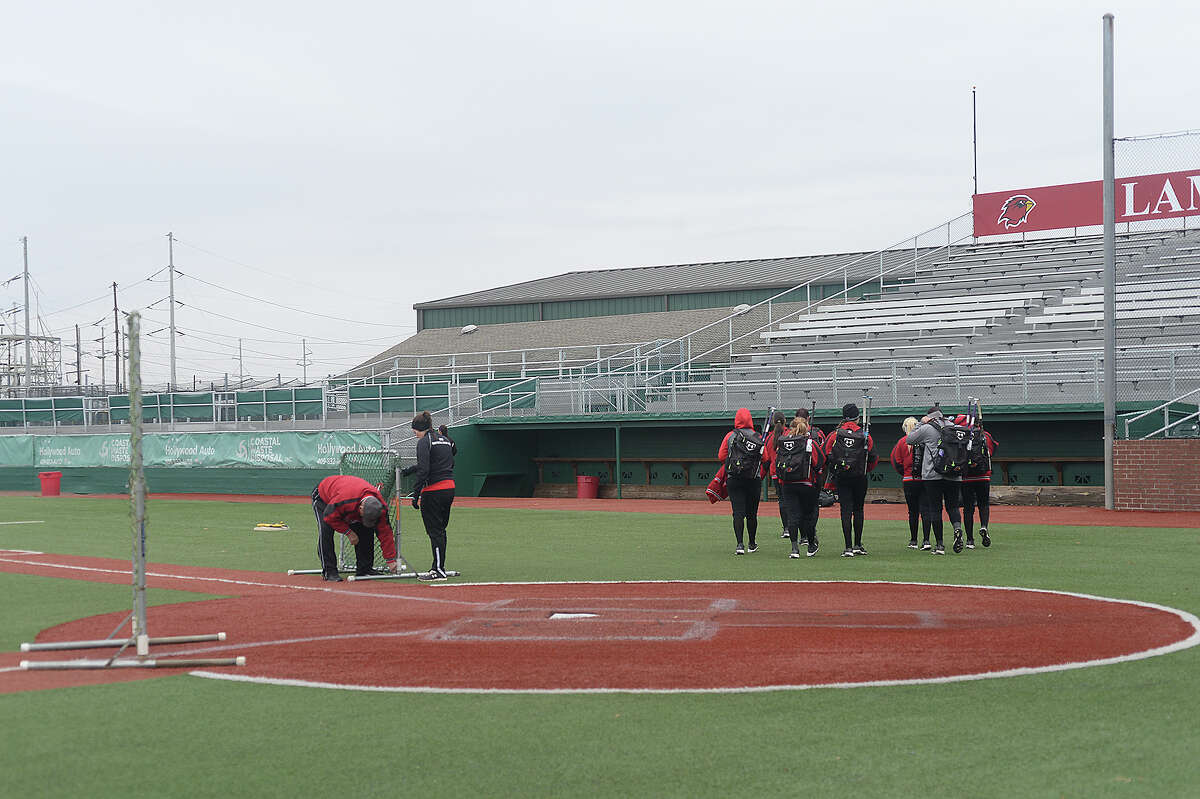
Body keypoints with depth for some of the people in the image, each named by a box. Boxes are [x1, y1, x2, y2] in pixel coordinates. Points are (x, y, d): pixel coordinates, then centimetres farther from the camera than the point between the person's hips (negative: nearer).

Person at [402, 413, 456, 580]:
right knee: (440, 529, 15)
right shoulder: (445, 440, 14)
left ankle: (439, 570, -4)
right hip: (450, 488, 8)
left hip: (433, 491, -8)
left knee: (434, 531, -4)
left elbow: (423, 470, -18)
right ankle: (438, 567, 20)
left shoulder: (424, 442, -10)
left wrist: (415, 494, -17)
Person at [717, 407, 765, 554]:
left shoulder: (730, 436, -1)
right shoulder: (757, 438, 1)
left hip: (733, 480, -1)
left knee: (738, 512, -3)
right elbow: (765, 458, 2)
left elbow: (721, 456, 2)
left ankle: (740, 544, -16)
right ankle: (752, 544, 23)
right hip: (754, 480, 1)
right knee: (751, 513, 12)